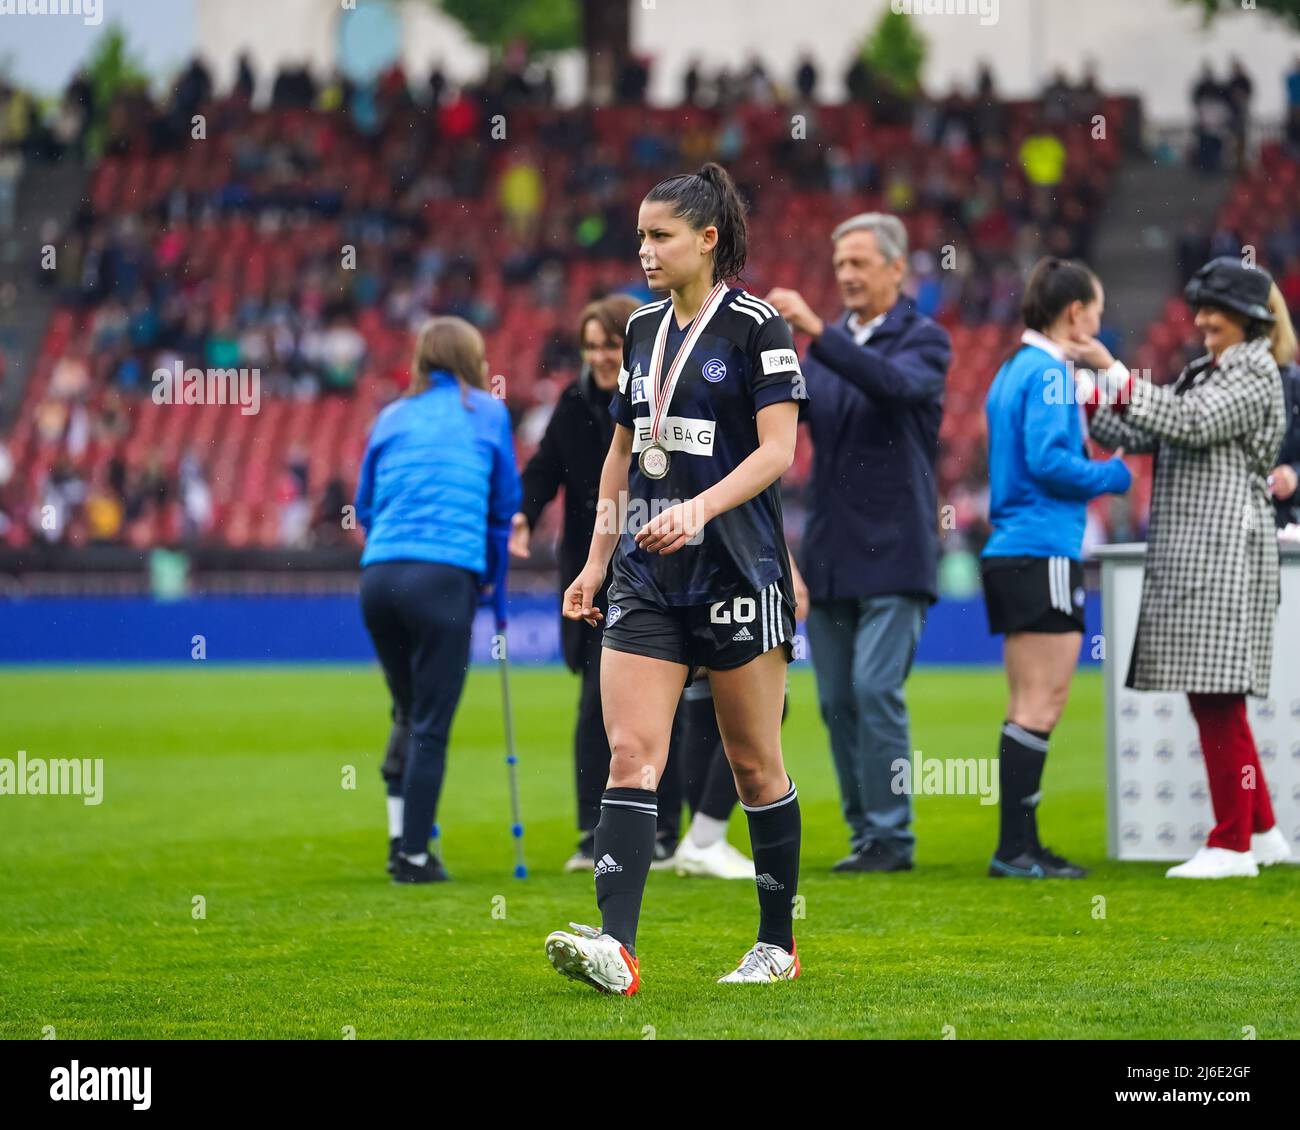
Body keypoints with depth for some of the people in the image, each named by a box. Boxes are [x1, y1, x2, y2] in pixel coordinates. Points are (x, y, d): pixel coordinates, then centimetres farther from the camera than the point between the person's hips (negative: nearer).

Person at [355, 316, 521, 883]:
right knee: (431, 724, 1)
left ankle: (399, 838, 14)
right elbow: (505, 504, 14)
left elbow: (365, 505, 20)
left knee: (408, 714, 19)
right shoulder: (487, 413, 10)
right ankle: (414, 855, 2)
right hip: (447, 575, -4)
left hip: (379, 577, 4)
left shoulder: (390, 418, 18)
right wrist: (491, 576, 26)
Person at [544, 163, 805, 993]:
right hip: (647, 575, 6)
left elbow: (778, 449, -14)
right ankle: (616, 947, -18)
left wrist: (699, 508, -27)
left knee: (755, 763, 4)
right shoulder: (643, 330, 13)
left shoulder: (756, 328, -6)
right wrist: (597, 561, 16)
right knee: (630, 754, -9)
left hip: (736, 571, -6)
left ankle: (779, 943, 17)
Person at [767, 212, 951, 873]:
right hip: (830, 553, 6)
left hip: (892, 551, -6)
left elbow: (896, 384, -24)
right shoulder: (829, 345, 15)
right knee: (837, 701, 6)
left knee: (875, 690, -13)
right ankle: (865, 831, 13)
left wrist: (815, 332, -32)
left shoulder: (923, 340, -2)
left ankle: (890, 836, -8)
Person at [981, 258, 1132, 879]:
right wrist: (1113, 475, -6)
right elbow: (1048, 460, -20)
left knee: (1027, 705, 11)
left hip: (1009, 550, 10)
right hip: (1042, 551, -10)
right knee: (1041, 705, -8)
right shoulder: (1049, 373, -11)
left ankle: (1020, 845, 13)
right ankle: (1015, 848, -9)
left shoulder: (1014, 371, 18)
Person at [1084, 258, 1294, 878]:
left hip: (1225, 555, -9)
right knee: (1212, 705, 12)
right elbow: (1138, 435, 17)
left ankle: (1232, 845, -3)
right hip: (1185, 559, 9)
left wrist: (1113, 370, -20)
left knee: (1217, 701, -7)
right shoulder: (1201, 374, 19)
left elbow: (1188, 423, -20)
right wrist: (1084, 392, 6)